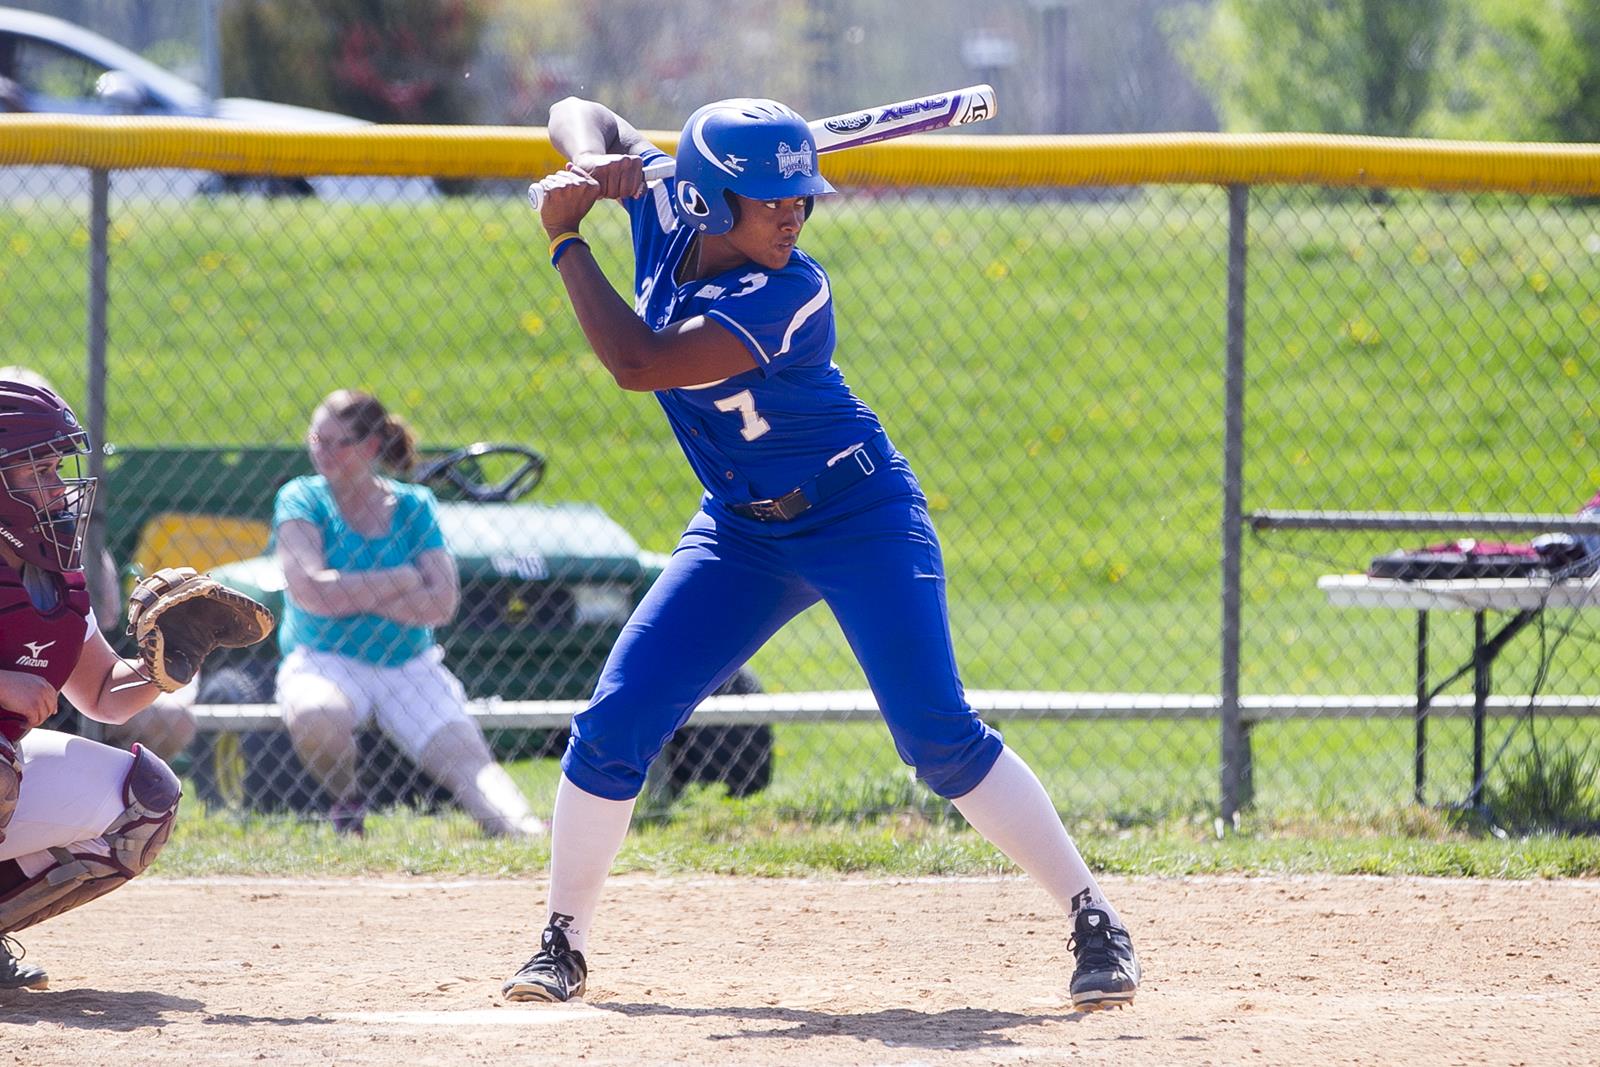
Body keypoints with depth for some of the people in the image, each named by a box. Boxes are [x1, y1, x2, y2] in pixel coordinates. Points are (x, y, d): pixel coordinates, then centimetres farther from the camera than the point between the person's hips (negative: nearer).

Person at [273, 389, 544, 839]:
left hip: (409, 667, 1)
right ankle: (347, 804, -6)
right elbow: (310, 591, -15)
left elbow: (441, 604, -7)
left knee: (461, 750, -25)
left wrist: (350, 594, -13)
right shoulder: (301, 500, 1)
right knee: (314, 718, -36)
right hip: (323, 662, -1)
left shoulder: (414, 506, 5)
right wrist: (402, 580, -8)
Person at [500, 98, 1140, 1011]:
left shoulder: (789, 295, -28)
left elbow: (639, 363, -35)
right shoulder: (667, 212, -9)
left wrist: (567, 239, -27)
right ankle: (565, 945, 10)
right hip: (741, 532, 6)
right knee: (615, 723, -5)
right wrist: (591, 164, -18)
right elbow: (582, 115, 5)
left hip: (860, 517, -6)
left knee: (939, 735, -18)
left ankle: (1095, 922, -11)